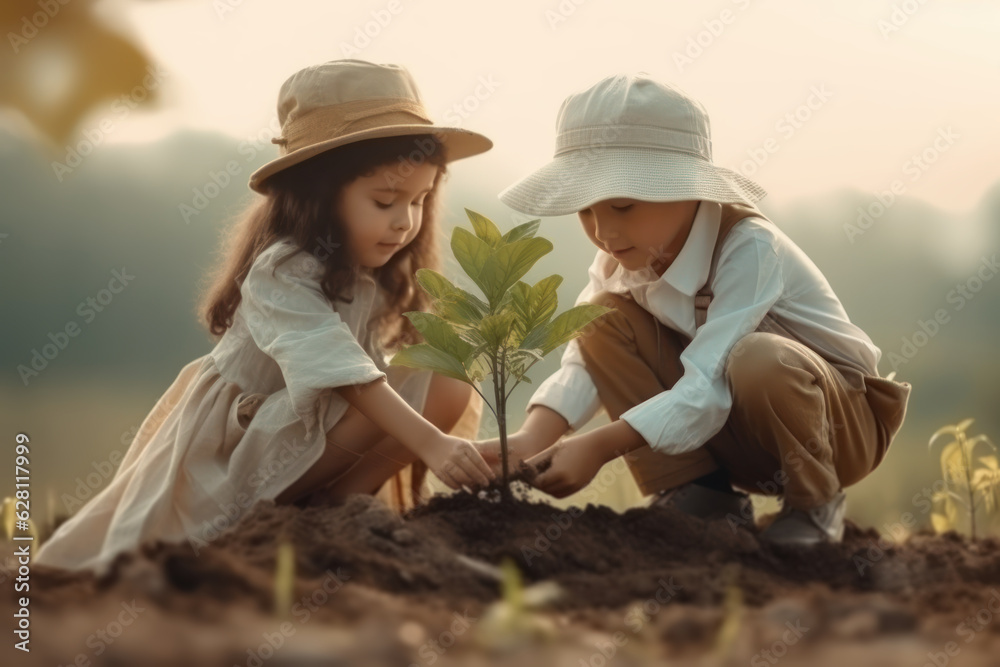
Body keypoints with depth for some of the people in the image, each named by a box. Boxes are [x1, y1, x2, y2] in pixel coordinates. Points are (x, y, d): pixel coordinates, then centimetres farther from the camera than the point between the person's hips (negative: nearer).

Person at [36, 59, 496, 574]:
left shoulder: (378, 276, 2)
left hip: (315, 435, 8)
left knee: (450, 386, -10)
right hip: (232, 441, -8)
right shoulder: (282, 274, -24)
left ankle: (333, 504, -12)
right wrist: (431, 443, -43)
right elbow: (349, 379, -35)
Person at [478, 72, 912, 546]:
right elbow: (584, 364, -19)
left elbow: (707, 387, -38)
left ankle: (814, 505, -11)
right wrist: (530, 440, -38)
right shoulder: (623, 258, -9)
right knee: (603, 321, -13)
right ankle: (700, 500, -7)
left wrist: (599, 446, -46)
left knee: (758, 359, -40)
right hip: (734, 431, 6)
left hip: (842, 422, -6)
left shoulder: (748, 249, -30)